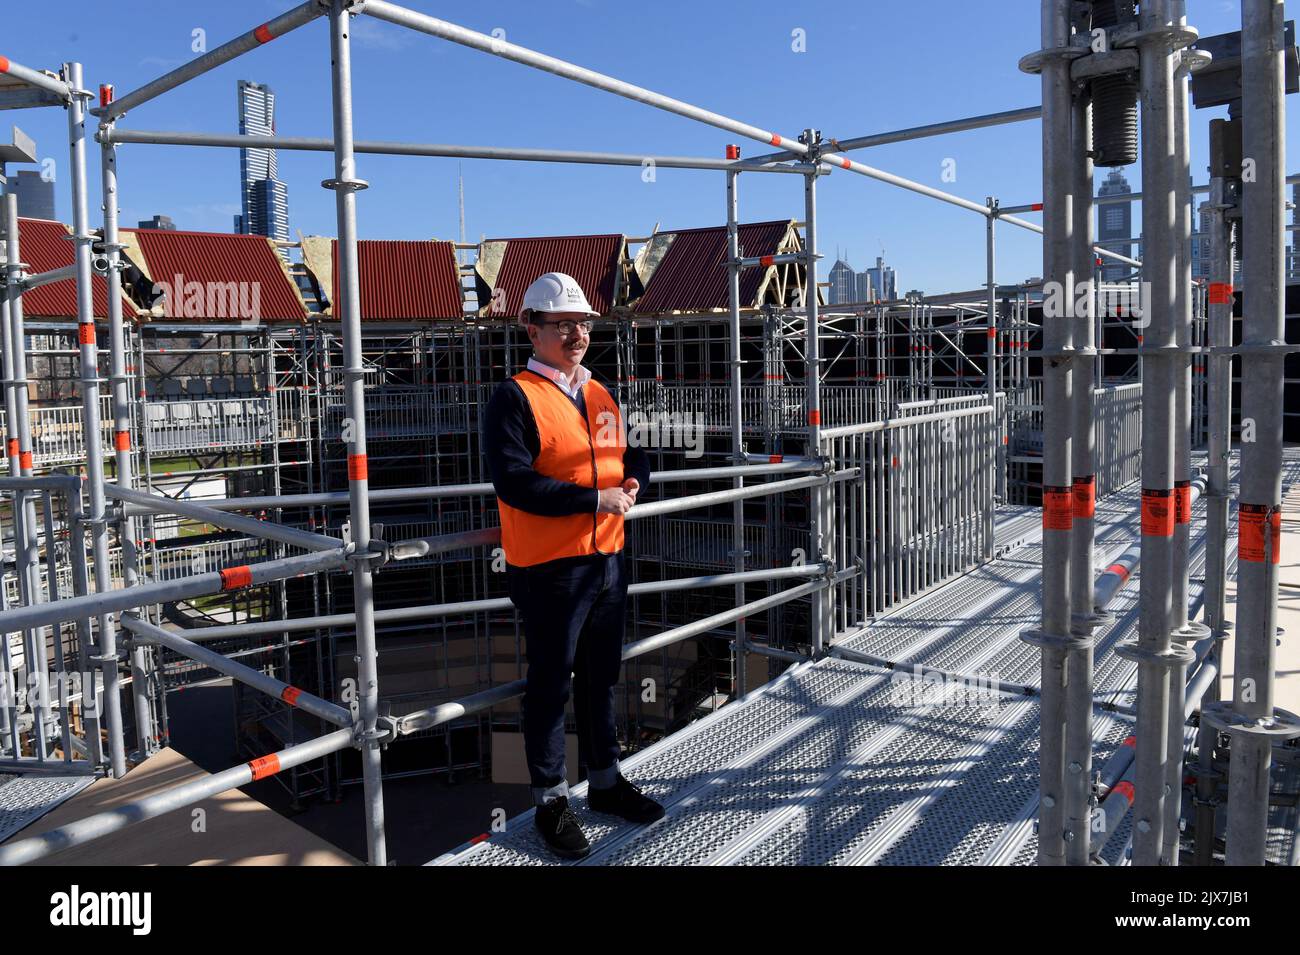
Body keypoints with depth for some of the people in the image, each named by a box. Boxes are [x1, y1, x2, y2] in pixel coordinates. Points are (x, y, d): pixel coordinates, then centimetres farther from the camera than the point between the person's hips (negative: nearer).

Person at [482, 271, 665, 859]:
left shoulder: (600, 396, 12)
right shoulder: (515, 398, -11)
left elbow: (633, 455, 19)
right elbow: (513, 481, -22)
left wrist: (632, 481, -4)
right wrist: (594, 499, -23)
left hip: (608, 558, 7)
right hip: (549, 568, -7)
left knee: (601, 677, 19)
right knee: (550, 684, 6)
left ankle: (604, 781, 36)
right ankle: (550, 800, 23)